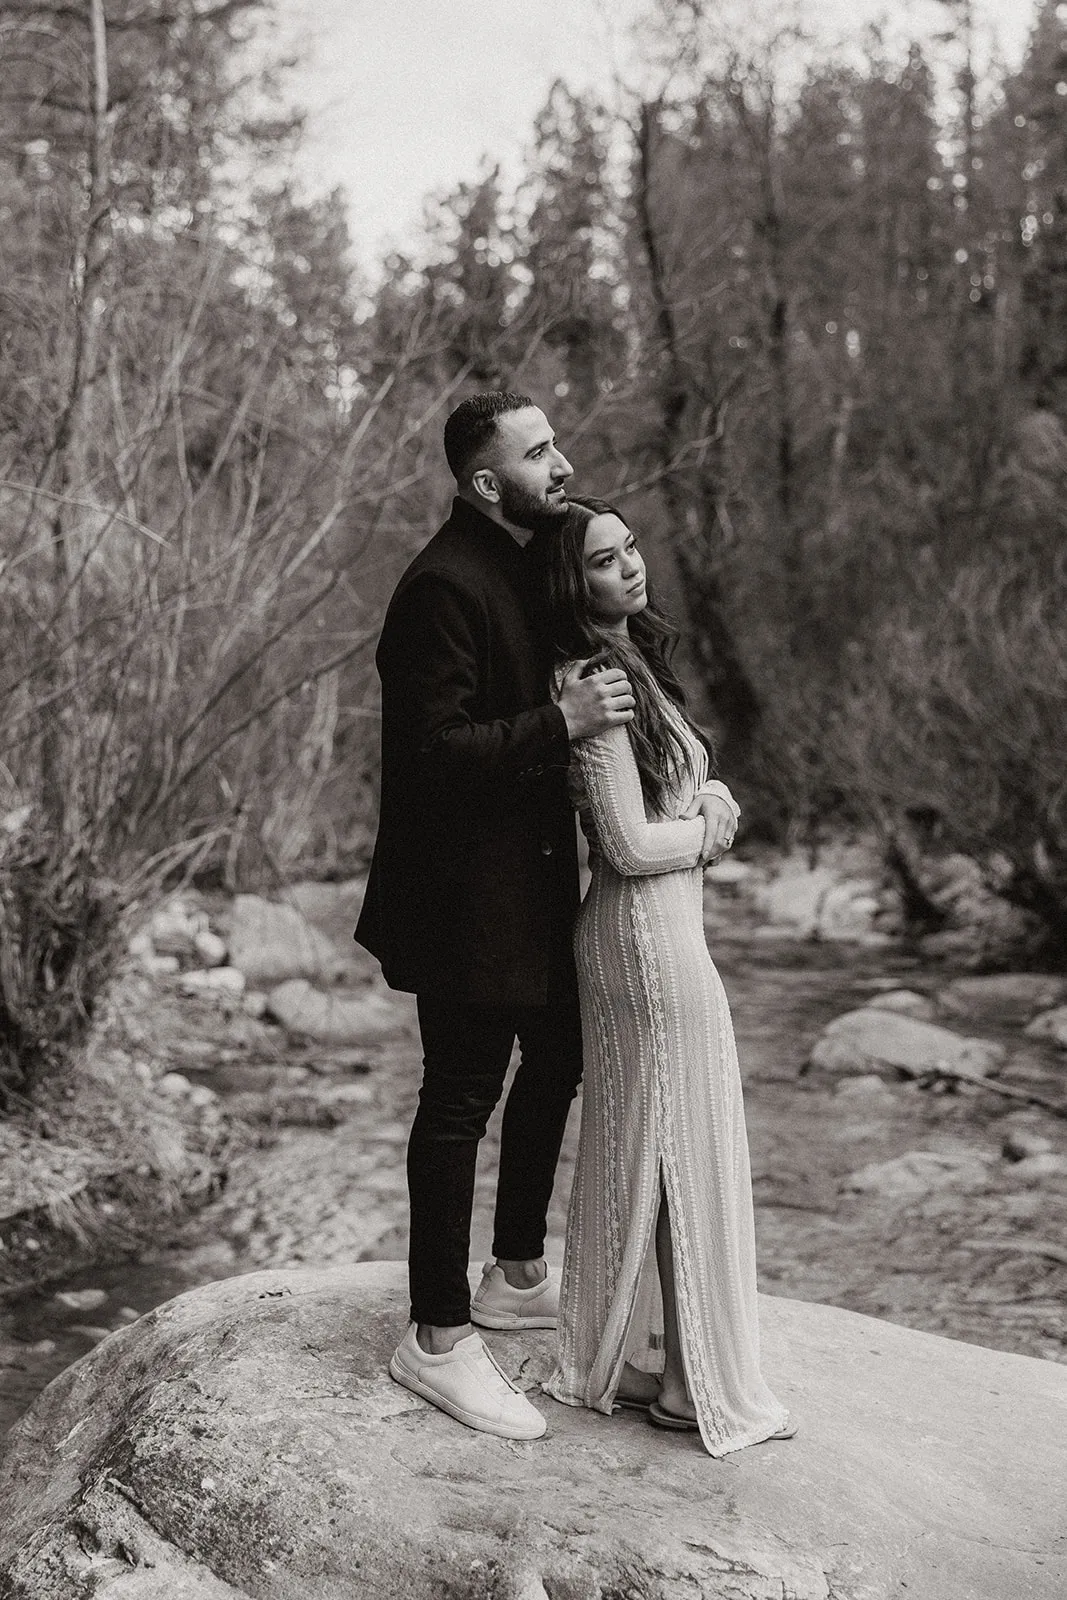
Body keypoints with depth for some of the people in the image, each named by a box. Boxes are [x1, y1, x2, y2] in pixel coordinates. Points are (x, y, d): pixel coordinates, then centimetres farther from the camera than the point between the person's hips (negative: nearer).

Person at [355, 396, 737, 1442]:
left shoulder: (540, 568, 11)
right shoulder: (444, 587, -19)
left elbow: (627, 694, 15)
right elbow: (432, 748, -24)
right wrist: (558, 725, -27)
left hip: (535, 876, 10)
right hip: (465, 890, -10)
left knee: (557, 1061, 20)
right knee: (461, 1099, -1)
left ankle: (517, 1277, 39)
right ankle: (437, 1340, 13)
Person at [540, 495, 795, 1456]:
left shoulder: (630, 664, 11)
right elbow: (630, 845, -20)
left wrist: (699, 804, 4)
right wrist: (712, 823, -5)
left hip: (640, 934, 10)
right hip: (650, 936, -10)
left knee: (631, 1146, 16)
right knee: (679, 1150, 1)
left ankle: (614, 1358, 29)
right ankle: (695, 1381, 15)